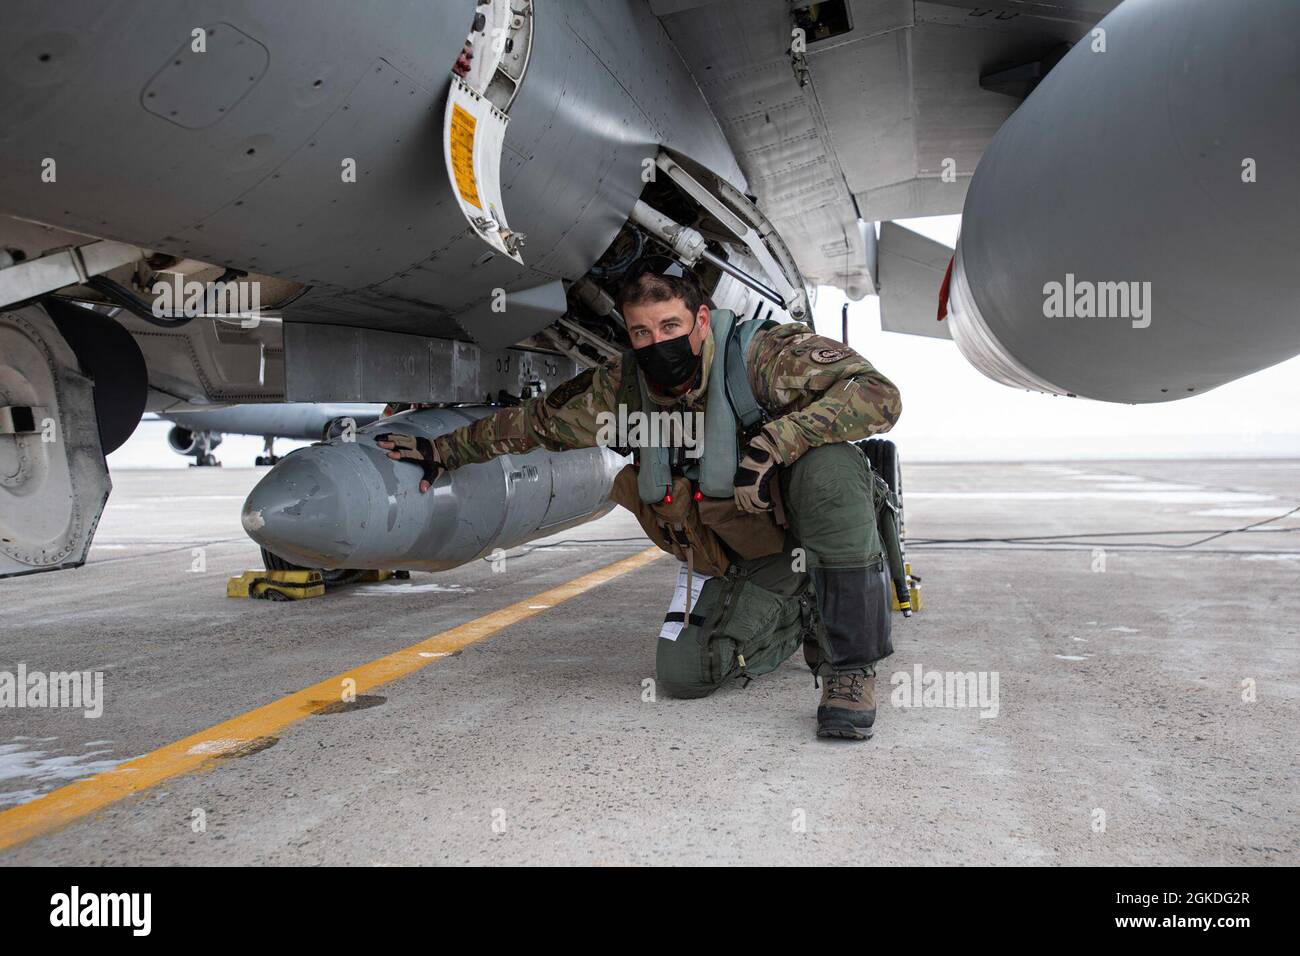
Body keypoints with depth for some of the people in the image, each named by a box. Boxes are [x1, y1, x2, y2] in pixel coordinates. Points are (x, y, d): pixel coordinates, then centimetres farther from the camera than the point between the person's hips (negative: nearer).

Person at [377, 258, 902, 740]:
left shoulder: (763, 353, -25)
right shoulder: (621, 387, -8)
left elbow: (878, 394, -33)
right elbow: (539, 419, 8)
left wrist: (772, 442, -43)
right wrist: (441, 450, 15)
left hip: (811, 529, -5)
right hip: (735, 555, 5)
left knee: (830, 466, -38)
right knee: (681, 674, -8)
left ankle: (851, 665, -25)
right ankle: (799, 616, 20)